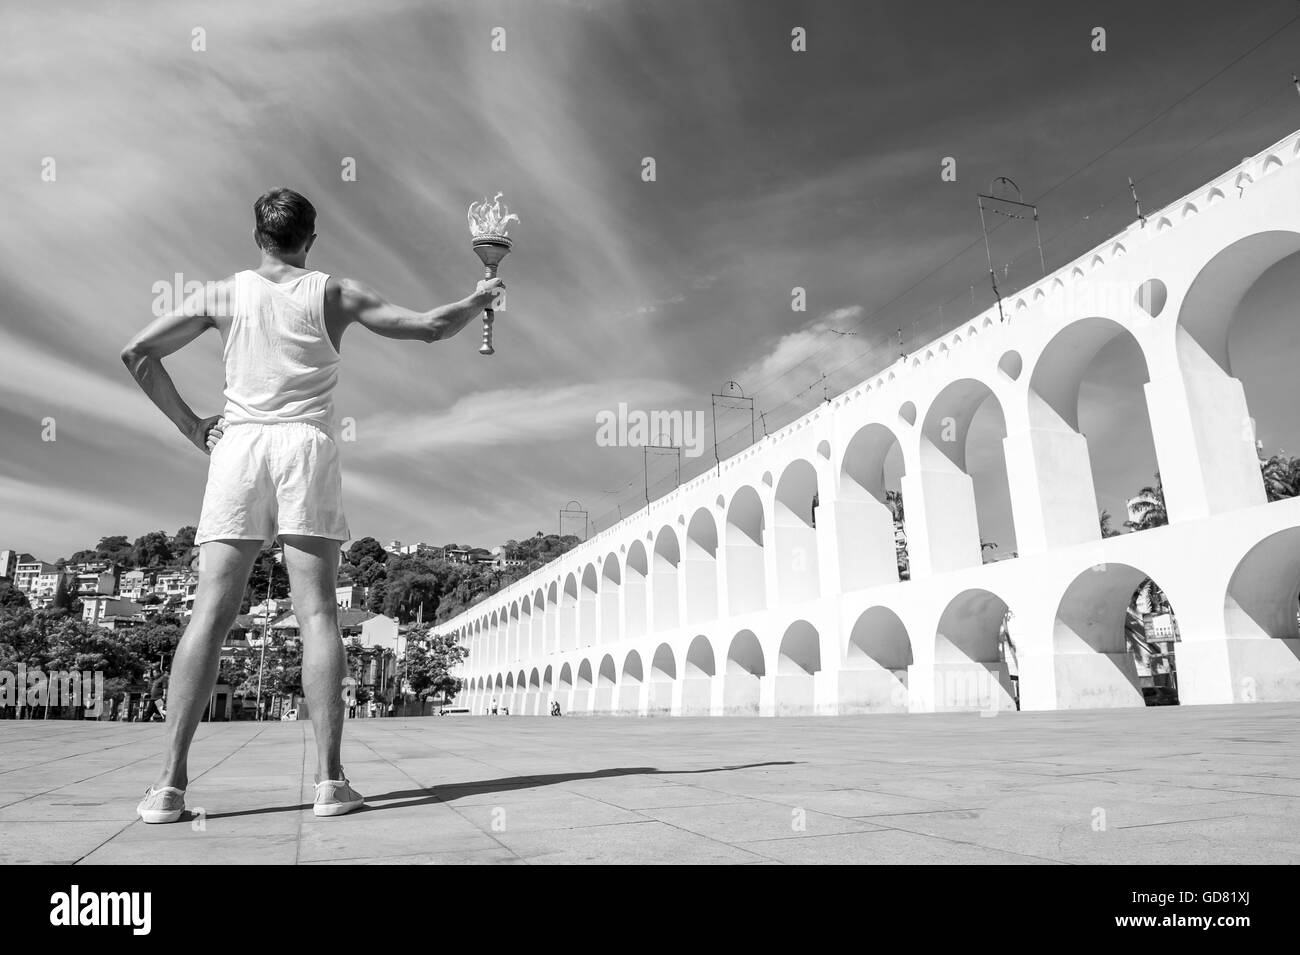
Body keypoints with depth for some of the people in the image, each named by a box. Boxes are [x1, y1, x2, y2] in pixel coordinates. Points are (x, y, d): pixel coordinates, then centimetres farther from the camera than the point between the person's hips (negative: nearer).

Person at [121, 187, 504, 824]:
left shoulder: (221, 295, 13)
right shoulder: (335, 294, 8)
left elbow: (137, 353, 10)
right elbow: (429, 327, 9)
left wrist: (187, 423, 13)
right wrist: (481, 299, 25)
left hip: (238, 444, 2)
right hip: (307, 445, -1)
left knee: (210, 613, -1)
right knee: (316, 613, -5)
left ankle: (169, 782, -4)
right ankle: (329, 778, -7)